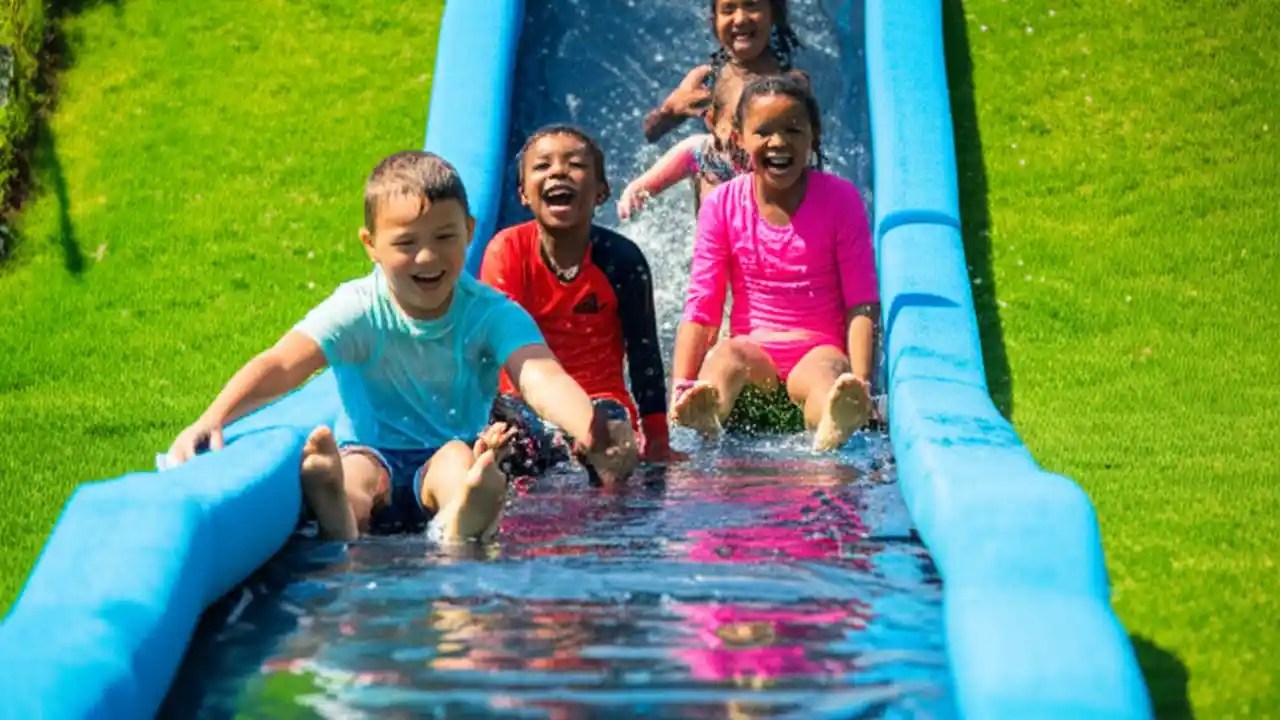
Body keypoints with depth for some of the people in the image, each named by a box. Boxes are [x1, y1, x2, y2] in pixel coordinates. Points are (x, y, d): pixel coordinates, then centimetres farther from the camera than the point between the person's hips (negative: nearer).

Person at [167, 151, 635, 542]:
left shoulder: (492, 314, -10)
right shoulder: (358, 310, -10)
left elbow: (541, 376, -28)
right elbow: (281, 366, -24)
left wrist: (592, 433, -50)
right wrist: (211, 420, -43)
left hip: (449, 455, 0)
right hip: (372, 454, 1)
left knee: (458, 459, -35)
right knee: (352, 473, -33)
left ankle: (460, 526, -66)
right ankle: (340, 526, -66)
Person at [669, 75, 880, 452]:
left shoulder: (840, 198, -1)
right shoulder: (723, 204, 3)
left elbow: (862, 302, -5)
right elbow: (701, 306, 0)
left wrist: (860, 380, -20)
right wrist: (680, 388, -14)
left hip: (820, 348, -1)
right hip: (754, 349, 1)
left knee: (824, 369, -36)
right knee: (728, 353, -33)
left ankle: (834, 424, -71)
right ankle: (703, 413, -67)